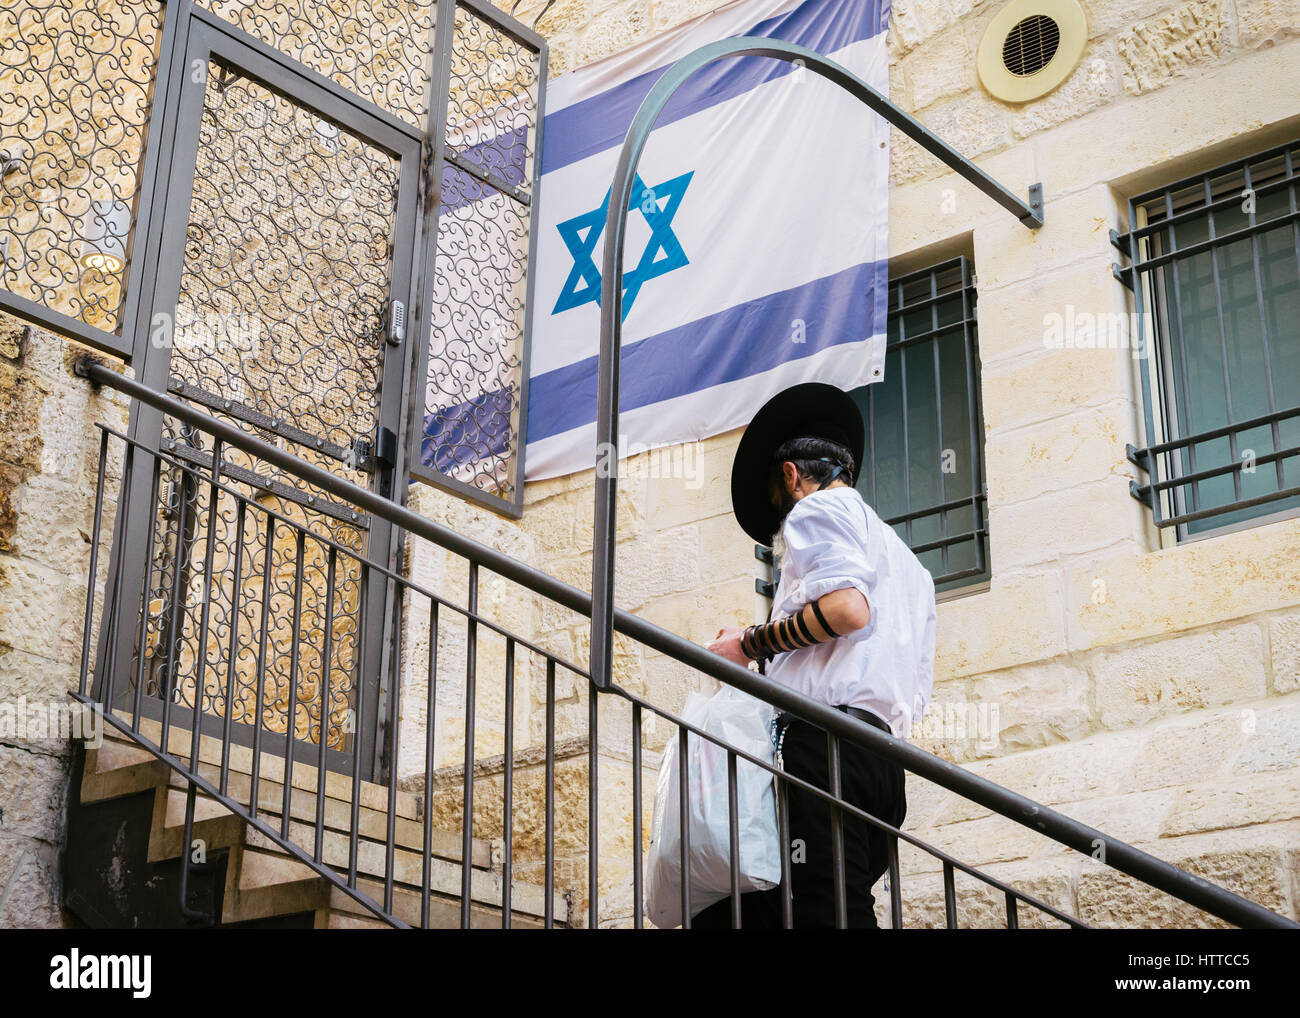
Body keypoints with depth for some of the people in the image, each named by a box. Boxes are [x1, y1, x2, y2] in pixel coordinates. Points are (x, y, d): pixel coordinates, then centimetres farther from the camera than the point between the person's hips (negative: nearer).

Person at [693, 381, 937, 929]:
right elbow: (915, 691, 29)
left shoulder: (818, 508, 8)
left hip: (826, 739, -9)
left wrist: (750, 644, -1)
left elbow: (846, 608, -13)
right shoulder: (907, 560, 34)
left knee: (826, 912, -20)